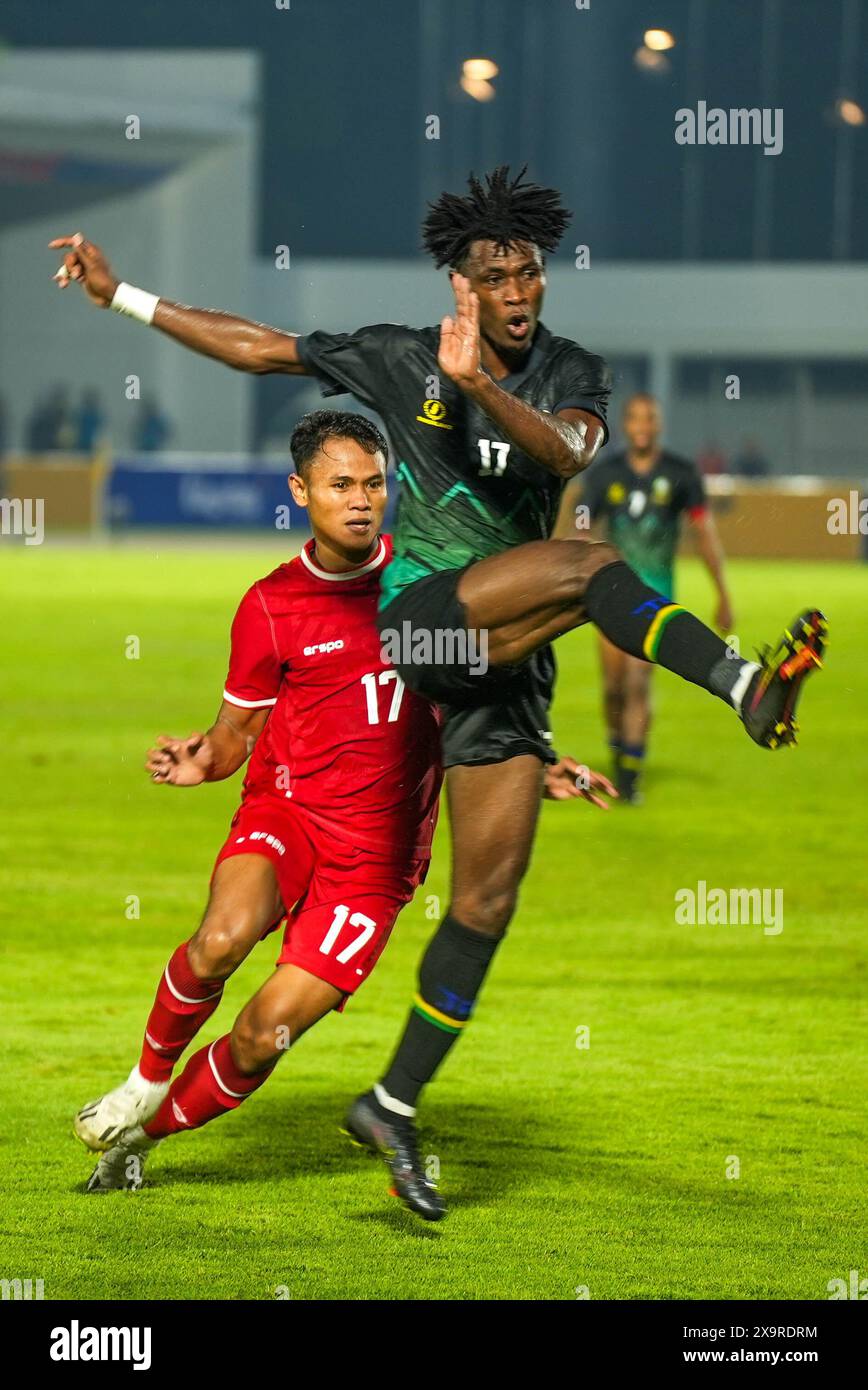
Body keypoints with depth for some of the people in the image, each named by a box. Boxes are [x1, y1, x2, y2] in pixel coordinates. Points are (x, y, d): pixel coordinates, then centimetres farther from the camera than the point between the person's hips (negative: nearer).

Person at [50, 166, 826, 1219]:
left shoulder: (570, 373, 8)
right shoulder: (402, 360, 3)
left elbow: (568, 453, -15)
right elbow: (257, 347, 8)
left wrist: (483, 385, -32)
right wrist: (118, 294, 7)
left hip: (506, 658, 4)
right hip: (414, 614, -4)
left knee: (488, 892, 0)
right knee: (591, 567, -29)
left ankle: (393, 1106, 8)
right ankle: (749, 688, -48)